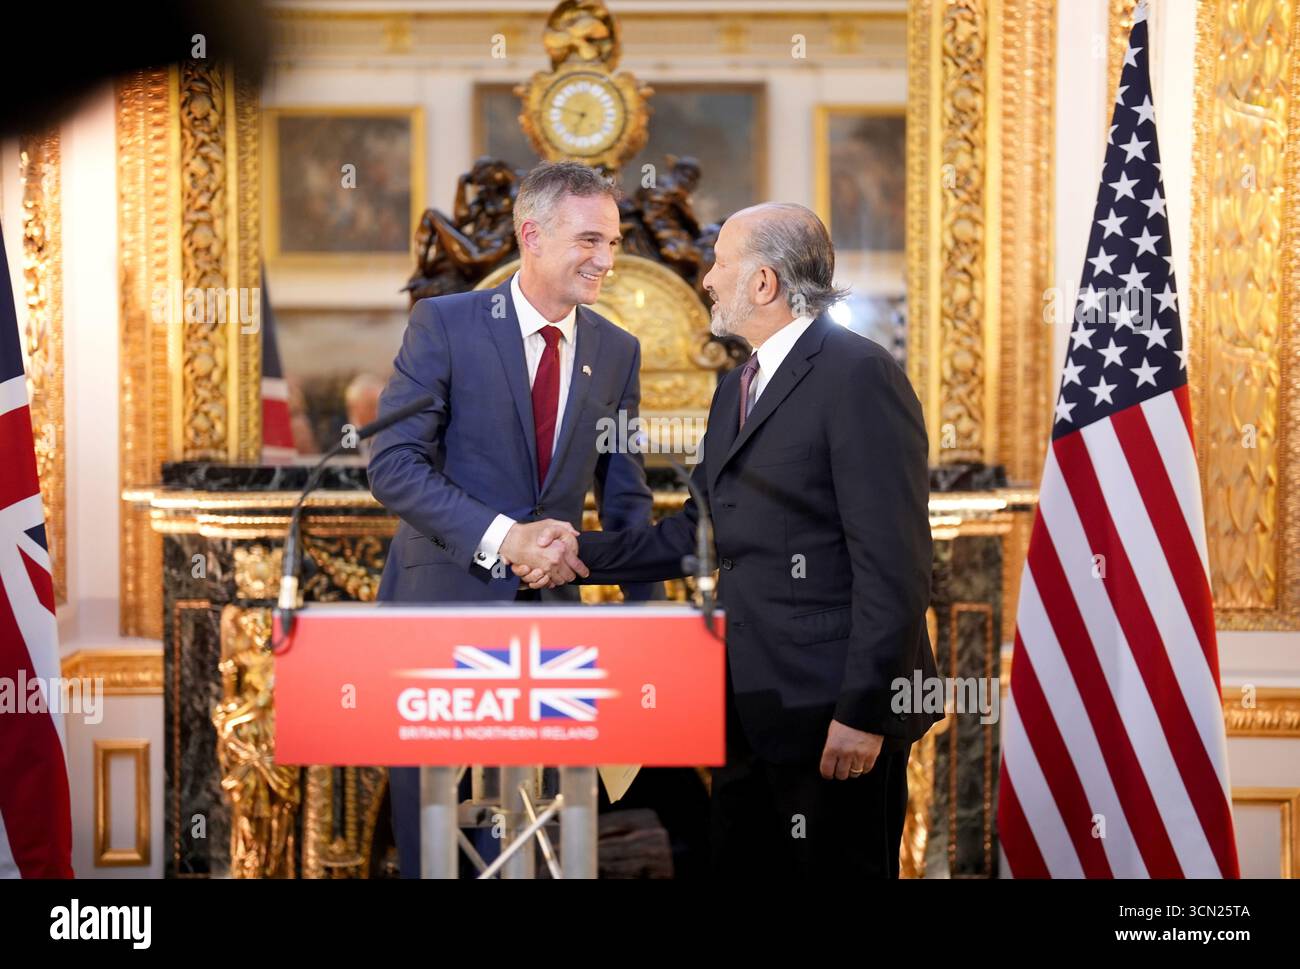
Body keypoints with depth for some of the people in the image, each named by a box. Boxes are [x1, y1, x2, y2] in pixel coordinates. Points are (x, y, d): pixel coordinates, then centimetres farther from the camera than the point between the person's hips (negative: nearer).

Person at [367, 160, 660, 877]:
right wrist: (502, 537, -25)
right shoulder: (444, 324, -8)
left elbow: (625, 497, 10)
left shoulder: (618, 352, 5)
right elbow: (392, 464, -14)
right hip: (442, 602, -3)